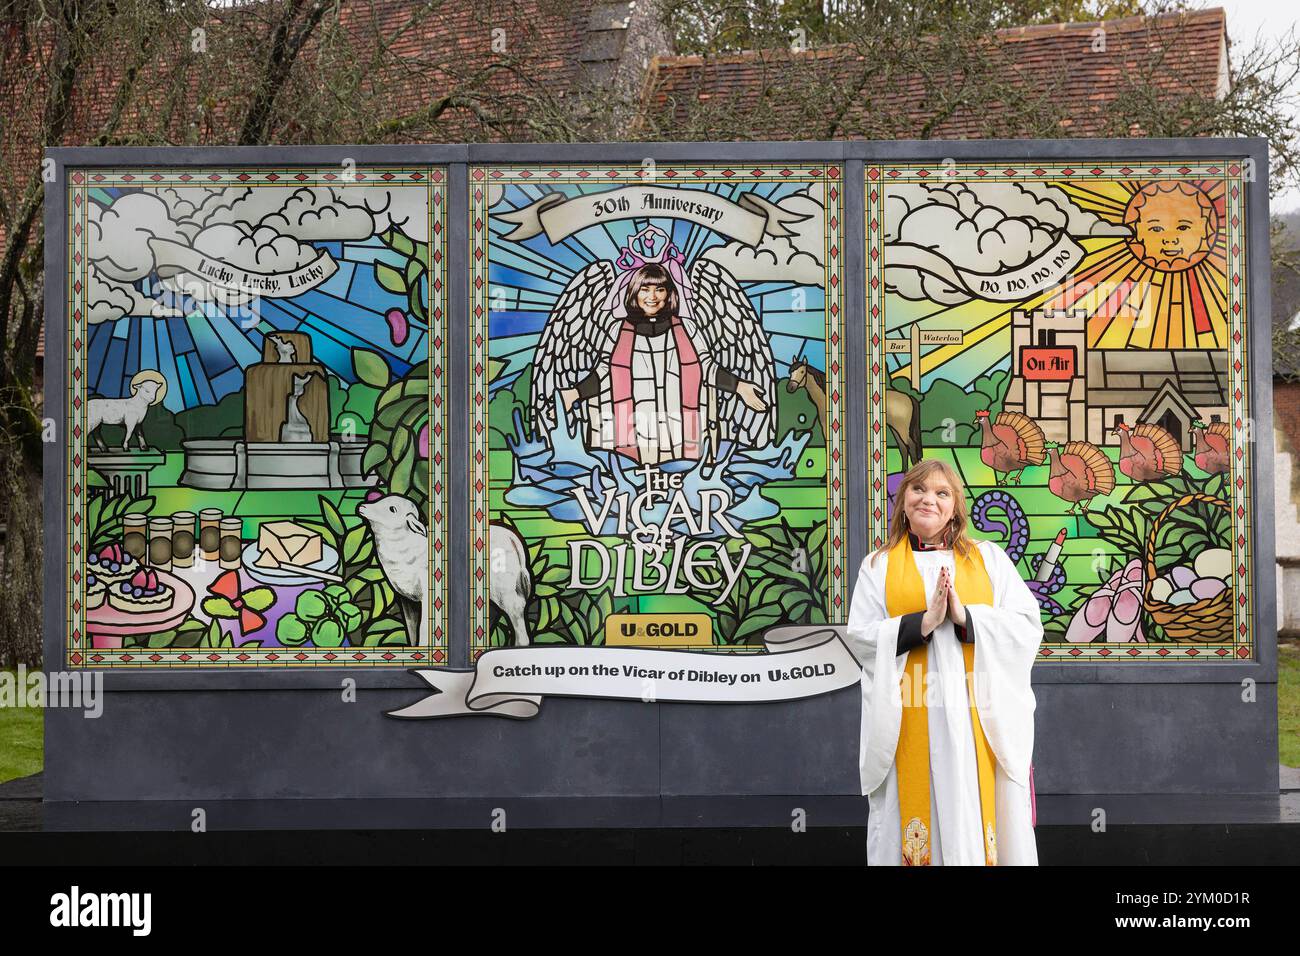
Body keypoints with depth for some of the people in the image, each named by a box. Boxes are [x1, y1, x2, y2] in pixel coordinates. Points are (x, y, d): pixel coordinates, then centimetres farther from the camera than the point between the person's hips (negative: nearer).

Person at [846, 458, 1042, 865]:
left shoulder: (988, 557, 11)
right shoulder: (879, 565, 10)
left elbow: (1028, 627, 1)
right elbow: (859, 637, 0)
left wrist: (965, 617, -13)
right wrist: (923, 622, -14)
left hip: (979, 717, 0)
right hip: (910, 721, 0)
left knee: (979, 818, -2)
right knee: (915, 818, -1)